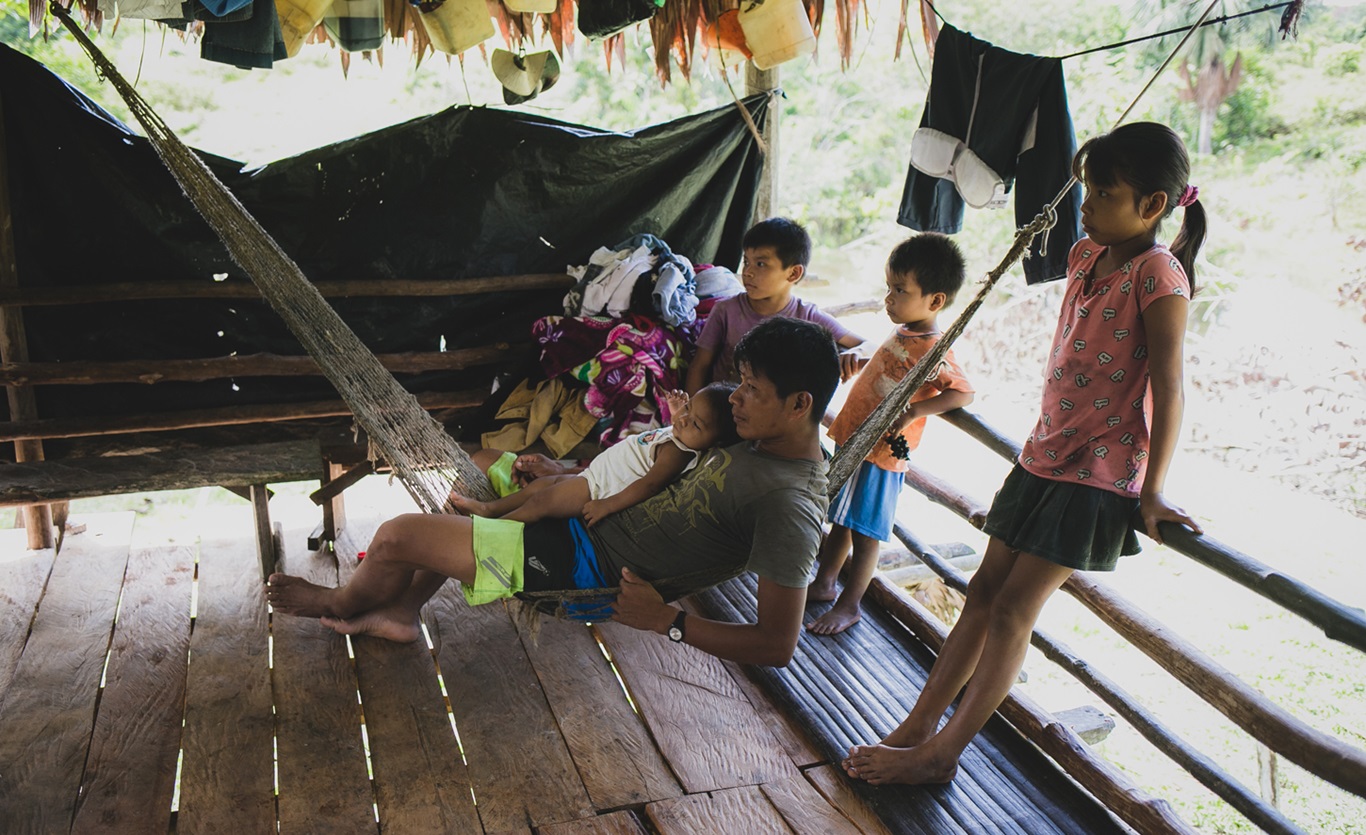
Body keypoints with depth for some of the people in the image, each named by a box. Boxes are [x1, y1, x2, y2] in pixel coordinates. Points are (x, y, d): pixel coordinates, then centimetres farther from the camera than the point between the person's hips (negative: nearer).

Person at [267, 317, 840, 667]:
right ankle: (400, 610, 26)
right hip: (594, 522, 10)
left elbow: (777, 645, -27)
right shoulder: (761, 440, 0)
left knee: (395, 538, -6)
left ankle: (343, 603, 30)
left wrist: (666, 620, -27)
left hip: (591, 573, -9)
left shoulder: (788, 503, -26)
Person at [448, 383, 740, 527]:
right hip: (593, 476, 10)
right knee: (544, 483, 15)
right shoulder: (676, 433, 1)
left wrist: (607, 505, -37)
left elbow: (650, 484, -36)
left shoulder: (678, 453, -28)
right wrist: (678, 410, 6)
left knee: (541, 501, -7)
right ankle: (488, 507, 25)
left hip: (598, 490, -10)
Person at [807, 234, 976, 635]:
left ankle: (849, 605, 17)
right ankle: (823, 583, 34)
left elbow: (963, 392, -25)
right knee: (840, 521, 19)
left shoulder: (932, 352, -21)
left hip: (881, 454, -8)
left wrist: (912, 412, -31)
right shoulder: (903, 334, 5)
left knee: (864, 532, 4)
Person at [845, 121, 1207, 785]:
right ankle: (917, 727, 15)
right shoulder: (1086, 256, 9)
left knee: (1014, 606, -6)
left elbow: (1168, 387, -18)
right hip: (1044, 456, 8)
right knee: (985, 590, 8)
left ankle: (944, 752, 5)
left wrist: (1151, 490, -18)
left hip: (1100, 474, -8)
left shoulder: (1158, 272, -15)